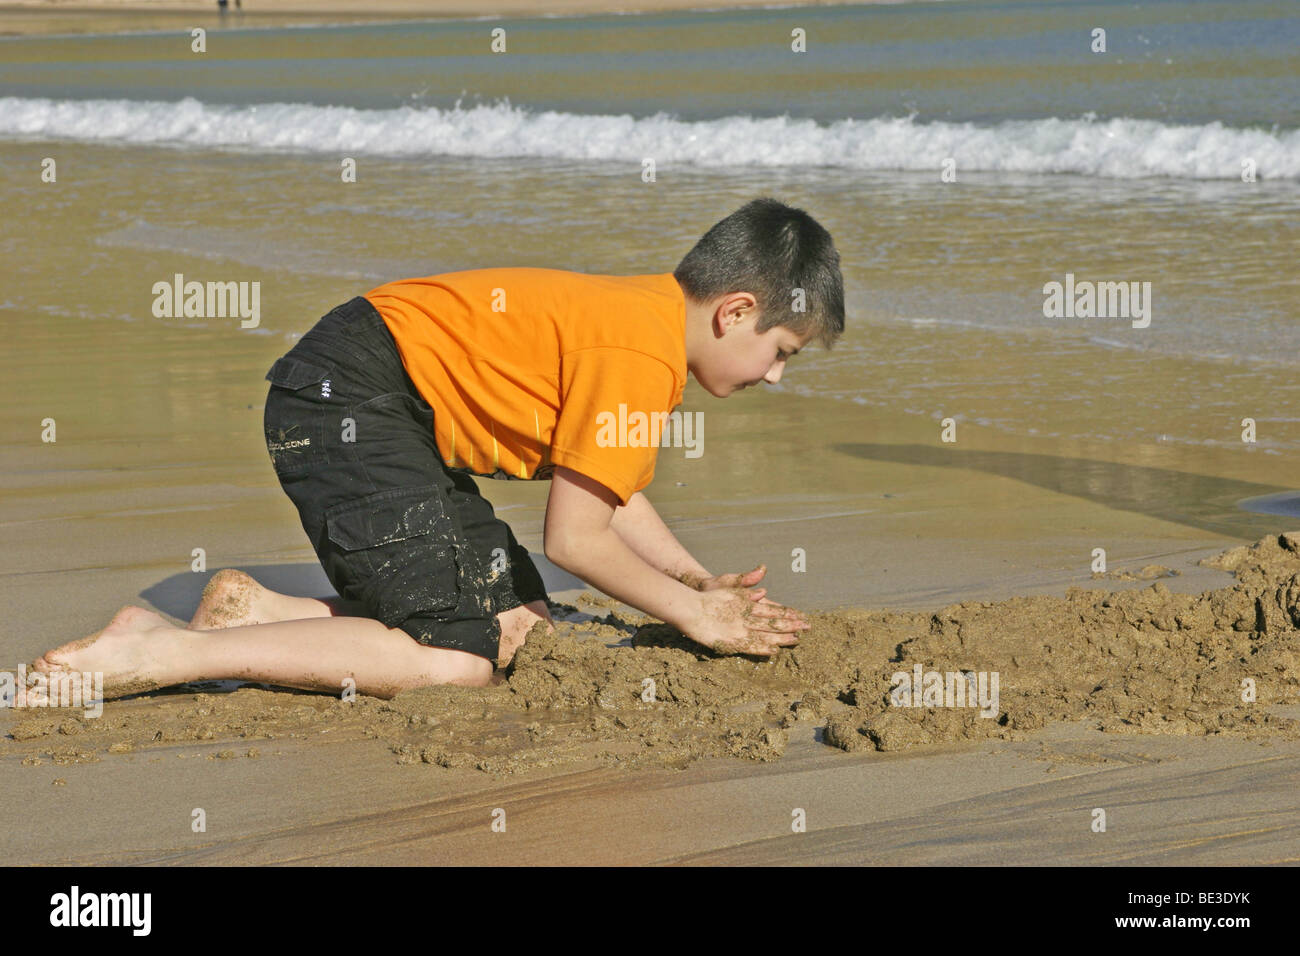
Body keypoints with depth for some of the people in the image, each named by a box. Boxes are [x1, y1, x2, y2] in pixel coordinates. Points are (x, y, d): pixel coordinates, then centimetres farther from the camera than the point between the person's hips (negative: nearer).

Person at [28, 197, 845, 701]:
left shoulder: (647, 317, 14)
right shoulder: (641, 357, -18)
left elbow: (614, 497, 21)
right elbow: (576, 537, -17)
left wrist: (701, 582, 10)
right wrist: (693, 613, -6)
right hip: (349, 398, -11)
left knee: (516, 624, 7)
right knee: (456, 659, -18)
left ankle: (252, 610, 5)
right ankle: (160, 653, -20)